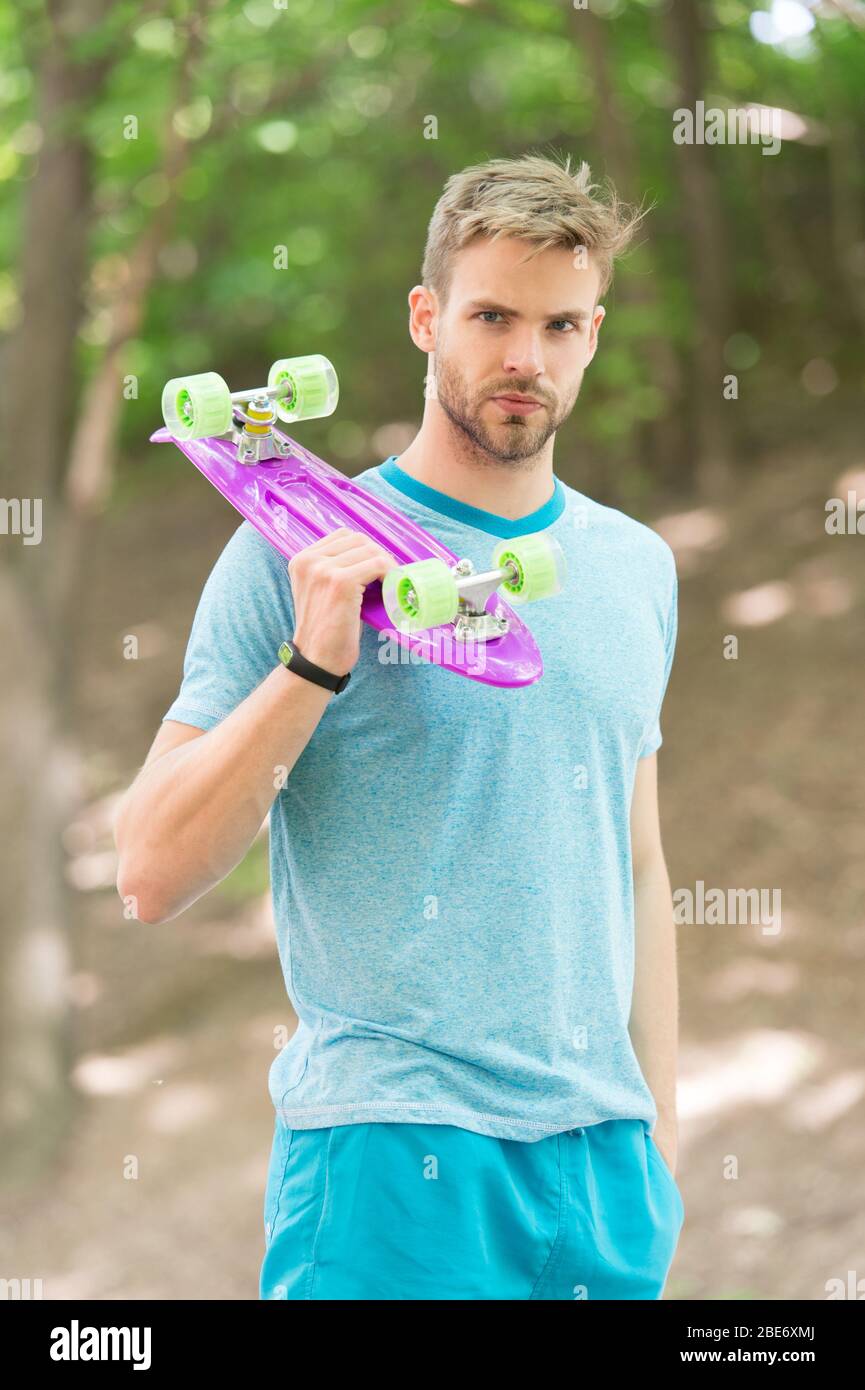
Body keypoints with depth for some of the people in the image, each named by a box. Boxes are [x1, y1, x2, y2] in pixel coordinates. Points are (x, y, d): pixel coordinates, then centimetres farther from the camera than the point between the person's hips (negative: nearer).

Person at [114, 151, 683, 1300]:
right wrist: (314, 663, -20)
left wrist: (660, 1125, 15)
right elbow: (153, 873, -10)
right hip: (391, 1154, -5)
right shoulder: (306, 556, -6)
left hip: (604, 1151, 5)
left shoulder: (637, 566, 11)